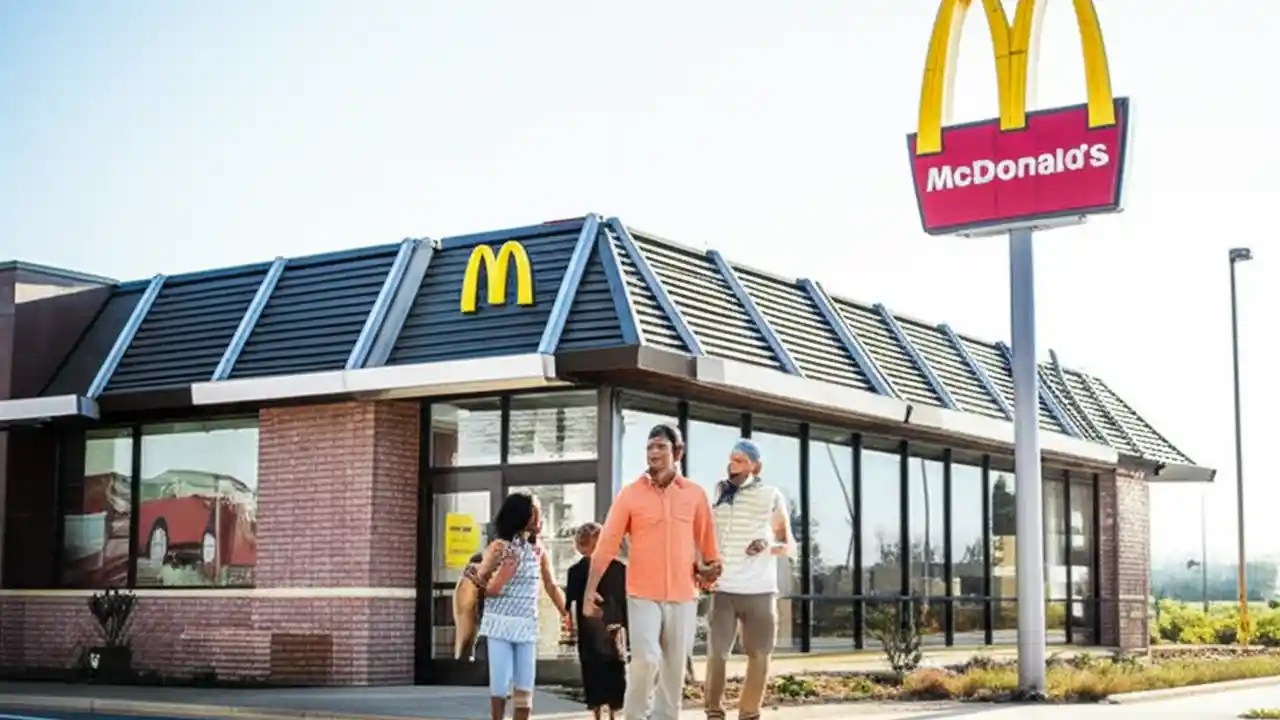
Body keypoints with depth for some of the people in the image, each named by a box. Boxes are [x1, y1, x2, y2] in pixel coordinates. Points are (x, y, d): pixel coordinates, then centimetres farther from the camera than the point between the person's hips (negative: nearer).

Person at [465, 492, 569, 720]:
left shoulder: (540, 552, 6)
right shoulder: (498, 547, -4)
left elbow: (552, 587, 9)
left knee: (525, 686, 1)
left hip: (527, 626, 3)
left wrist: (566, 614, 0)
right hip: (499, 623, -3)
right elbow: (479, 578, -1)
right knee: (500, 683, -9)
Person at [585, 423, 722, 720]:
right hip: (643, 595, -2)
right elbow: (606, 545, -4)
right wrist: (590, 590, -8)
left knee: (674, 670, 5)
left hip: (683, 596, 2)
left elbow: (706, 540, 15)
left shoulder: (695, 494, 4)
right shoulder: (630, 494, -1)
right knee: (646, 659, -16)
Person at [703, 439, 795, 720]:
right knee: (716, 652, -3)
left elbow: (789, 545, 7)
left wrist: (768, 546, -14)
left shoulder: (772, 497, 2)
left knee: (759, 655, 1)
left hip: (760, 590, -1)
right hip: (723, 589, 1)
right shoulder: (718, 493, 7)